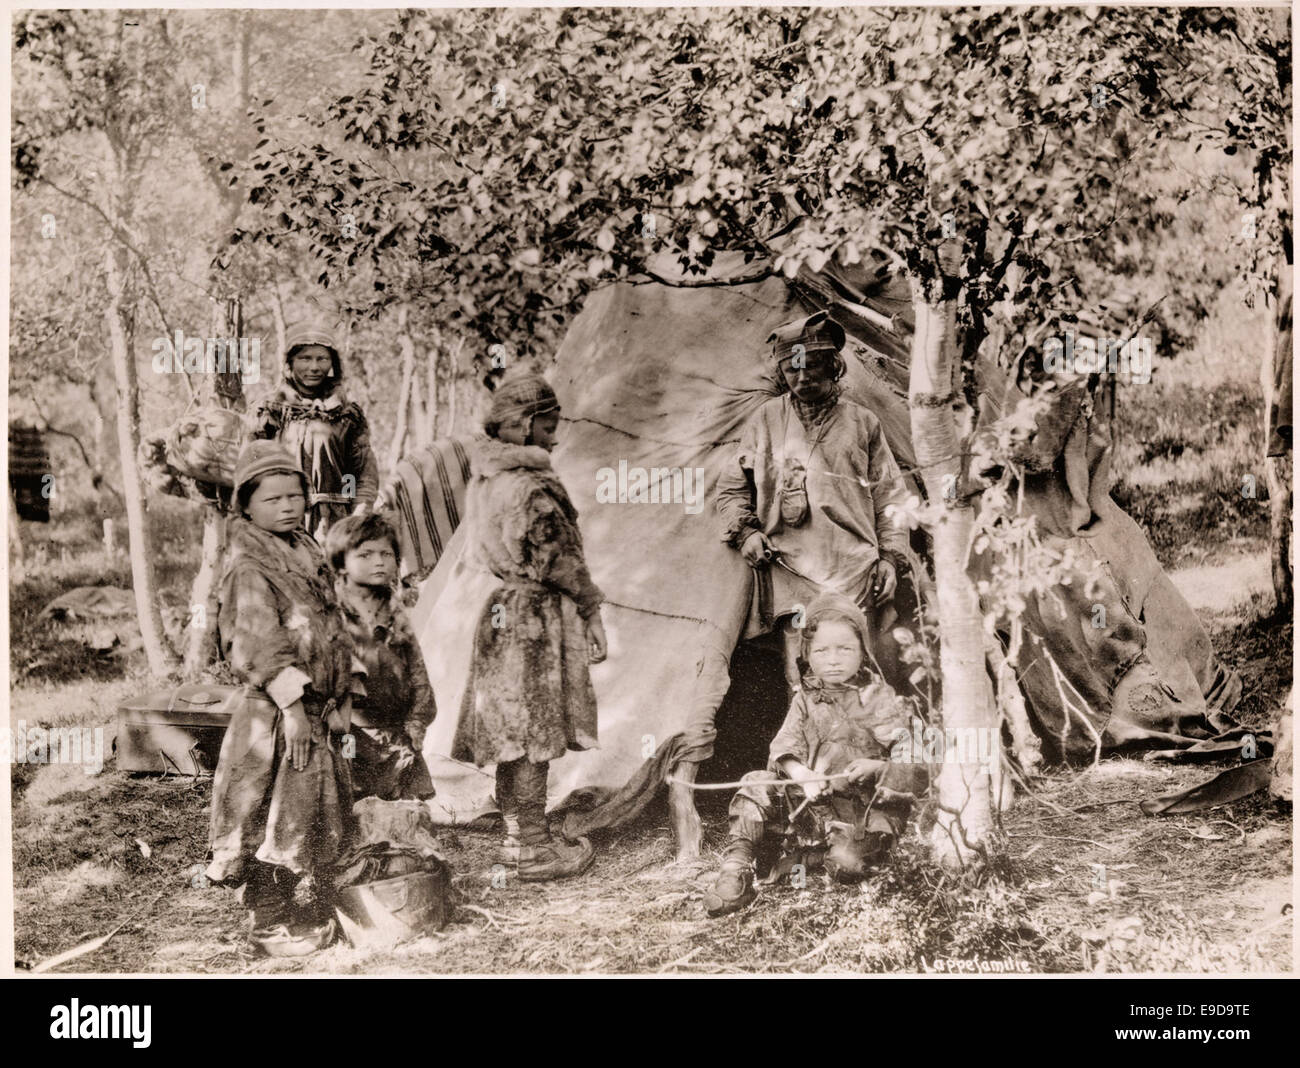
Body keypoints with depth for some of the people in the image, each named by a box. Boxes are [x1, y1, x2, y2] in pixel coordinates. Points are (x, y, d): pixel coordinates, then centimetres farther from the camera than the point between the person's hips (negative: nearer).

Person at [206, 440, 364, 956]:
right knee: (274, 820, 0)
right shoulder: (248, 567, -13)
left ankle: (303, 912, 29)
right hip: (274, 715, -9)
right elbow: (260, 642, -20)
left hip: (317, 705, 9)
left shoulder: (309, 555, 14)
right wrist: (292, 706, -24)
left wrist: (344, 696, 11)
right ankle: (269, 924, 12)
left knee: (318, 813, 16)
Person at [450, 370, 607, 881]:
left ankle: (516, 835, 26)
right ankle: (535, 849, 7)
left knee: (510, 735, 15)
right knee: (534, 735, -1)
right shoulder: (532, 488, -19)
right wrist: (592, 611, -5)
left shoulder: (484, 480, 9)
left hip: (501, 611, 9)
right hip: (536, 616, -9)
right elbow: (559, 561, -18)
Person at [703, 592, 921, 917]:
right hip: (810, 802, 3)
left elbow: (912, 764, -2)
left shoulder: (879, 699, 2)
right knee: (756, 787, -20)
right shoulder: (805, 699, 12)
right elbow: (785, 745, -2)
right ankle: (735, 872, -24)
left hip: (866, 808, -3)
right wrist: (801, 774, -24)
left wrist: (877, 768, -23)